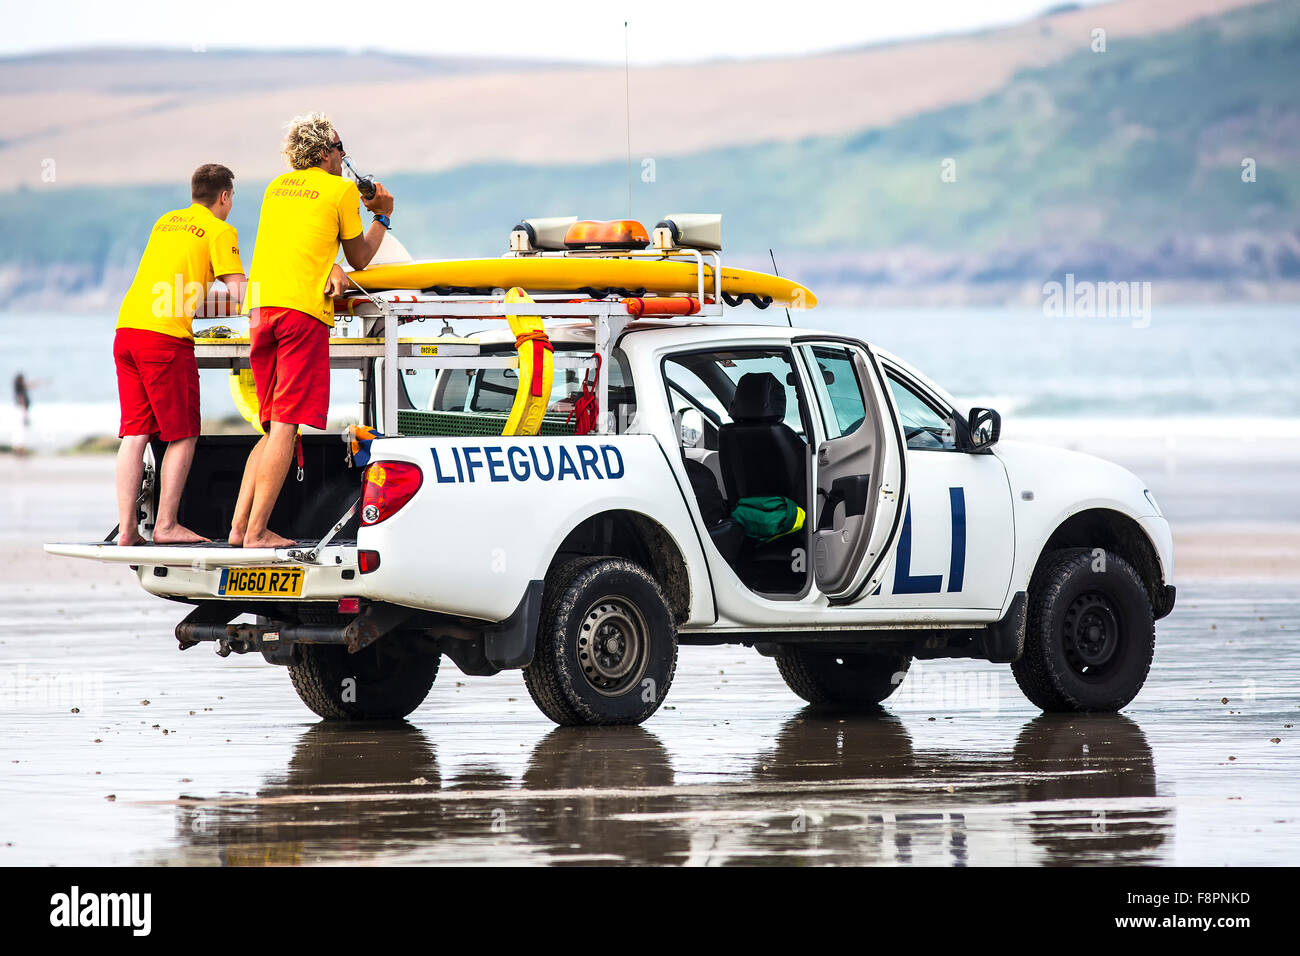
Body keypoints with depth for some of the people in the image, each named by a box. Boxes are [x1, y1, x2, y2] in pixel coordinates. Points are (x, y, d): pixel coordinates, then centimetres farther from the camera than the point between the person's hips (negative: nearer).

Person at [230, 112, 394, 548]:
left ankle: (240, 525, 6)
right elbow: (359, 258, 13)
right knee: (285, 427, -8)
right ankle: (257, 531, -14)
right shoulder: (341, 189, 4)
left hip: (260, 306, 7)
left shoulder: (277, 186, 21)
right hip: (303, 308, -7)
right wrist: (382, 218, 24)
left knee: (275, 427, 14)